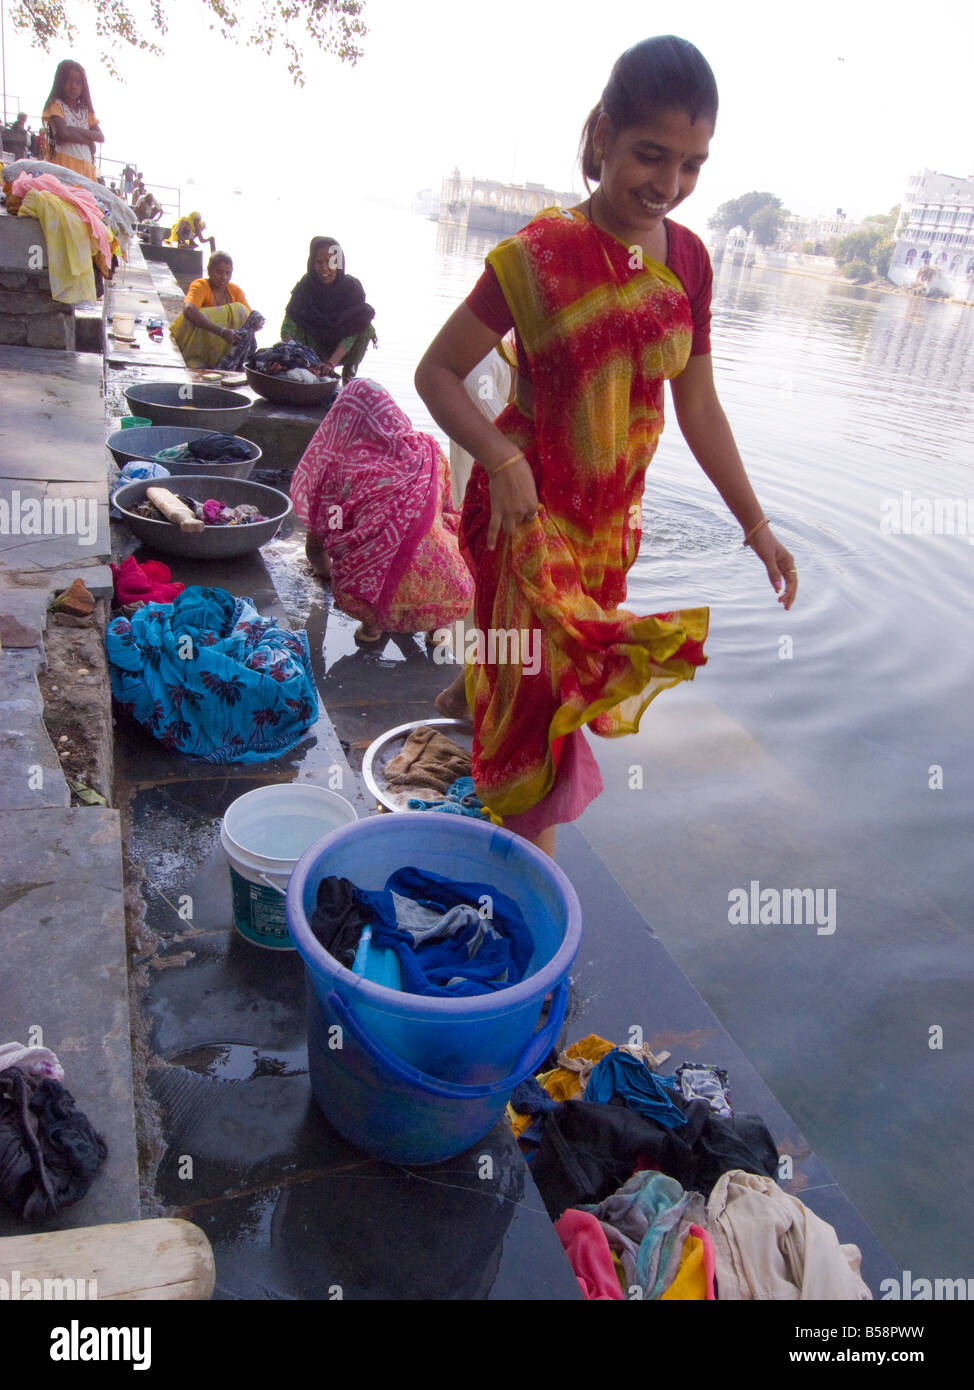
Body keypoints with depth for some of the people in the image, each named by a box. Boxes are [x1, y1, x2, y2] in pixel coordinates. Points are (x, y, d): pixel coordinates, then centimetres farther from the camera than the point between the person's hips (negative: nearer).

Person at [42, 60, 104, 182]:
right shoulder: (56, 105, 6)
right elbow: (64, 133, -12)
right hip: (64, 163, -5)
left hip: (86, 167, 5)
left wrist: (74, 130, -5)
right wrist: (88, 141, -1)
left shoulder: (86, 110, 22)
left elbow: (101, 137, 7)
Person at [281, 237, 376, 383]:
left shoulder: (351, 286, -20)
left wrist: (331, 362, -41)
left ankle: (348, 373, -11)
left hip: (342, 350, -1)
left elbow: (352, 331, -27)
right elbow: (288, 327, -25)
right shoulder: (305, 287, -18)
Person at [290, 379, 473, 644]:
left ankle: (372, 621, 7)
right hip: (450, 599, 1)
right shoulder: (429, 449, 8)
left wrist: (327, 570, 38)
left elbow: (316, 541, 16)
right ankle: (437, 622, 13)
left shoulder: (343, 468, 4)